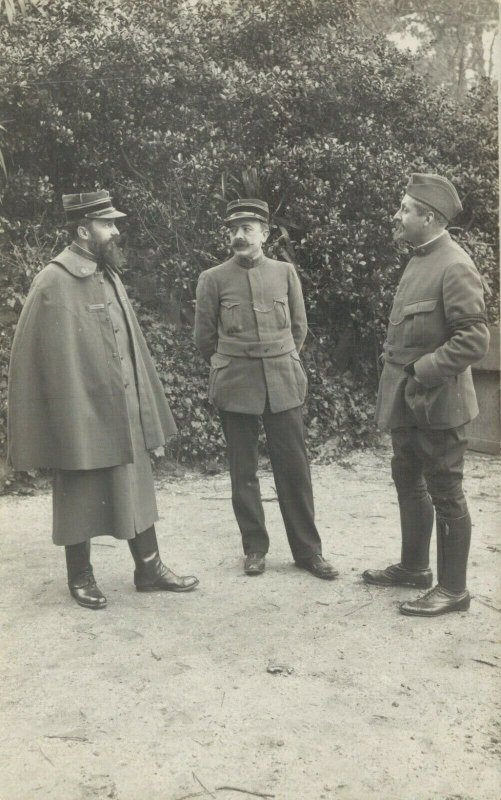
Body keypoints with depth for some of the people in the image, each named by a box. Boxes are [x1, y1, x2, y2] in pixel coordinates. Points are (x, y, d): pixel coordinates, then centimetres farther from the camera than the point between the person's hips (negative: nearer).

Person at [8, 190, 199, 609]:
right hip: (82, 413, -7)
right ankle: (81, 577, 26)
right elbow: (51, 358, -16)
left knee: (137, 490, 14)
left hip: (125, 411, 7)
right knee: (81, 499, 8)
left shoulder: (109, 275, 9)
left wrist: (146, 406, 11)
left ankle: (149, 569, 27)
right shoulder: (54, 283, -14)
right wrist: (66, 423, -17)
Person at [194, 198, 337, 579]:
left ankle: (308, 549, 17)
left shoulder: (285, 272, 4)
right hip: (236, 388, -1)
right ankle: (255, 548, 20)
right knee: (244, 471, 6)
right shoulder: (213, 279, -1)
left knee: (294, 468, 5)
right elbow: (205, 337, 7)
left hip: (284, 384, 1)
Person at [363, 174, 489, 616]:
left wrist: (423, 371, -21)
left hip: (436, 403, -9)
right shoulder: (419, 260, 11)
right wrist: (399, 374, 13)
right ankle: (414, 567, 36)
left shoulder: (455, 267, -17)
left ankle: (453, 589, 15)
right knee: (408, 482, 19)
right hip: (406, 400, 10)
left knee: (445, 494, 2)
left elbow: (475, 339, -21)